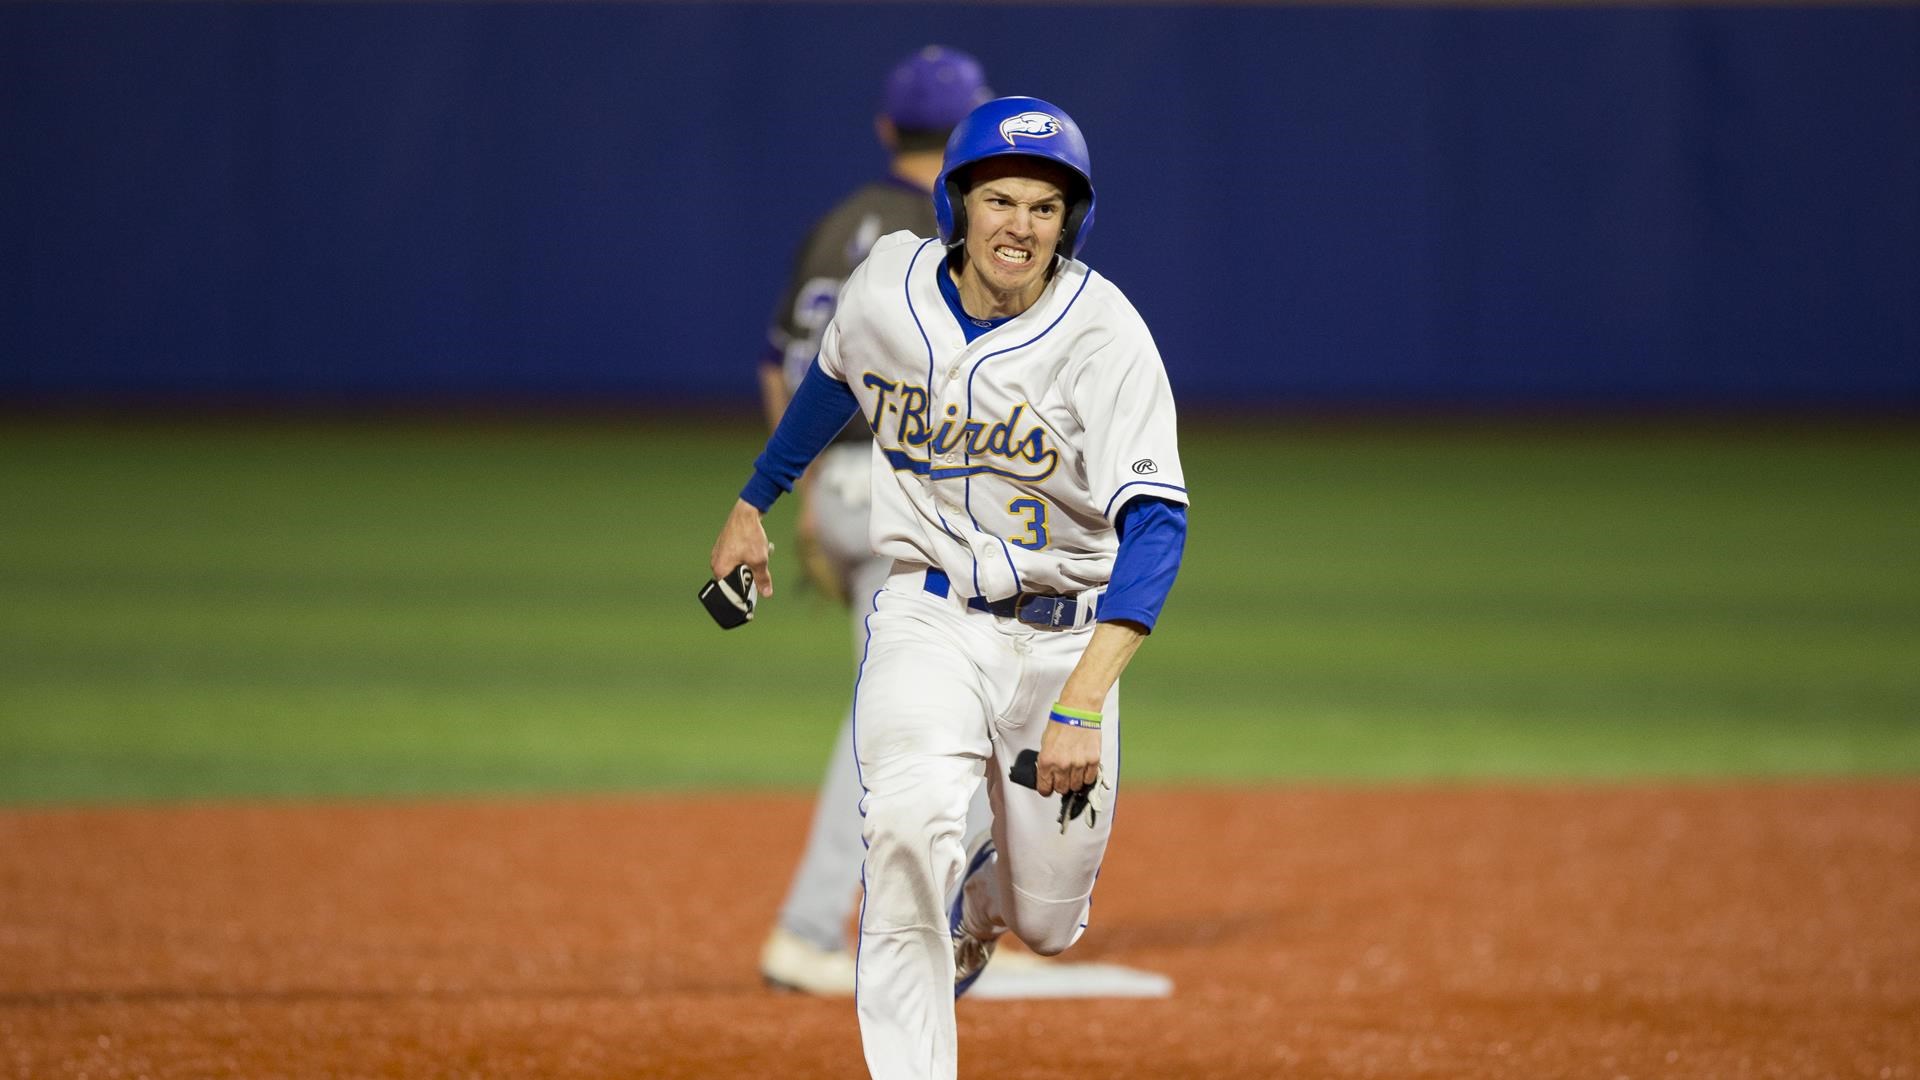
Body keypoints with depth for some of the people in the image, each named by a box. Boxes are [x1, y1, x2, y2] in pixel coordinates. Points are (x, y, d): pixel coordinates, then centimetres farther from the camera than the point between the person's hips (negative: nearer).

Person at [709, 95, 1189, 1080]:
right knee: (910, 824, -29)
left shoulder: (1103, 334, -19)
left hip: (1065, 631, -1)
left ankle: (973, 906, 46)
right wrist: (754, 501, 29)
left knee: (1047, 922, 8)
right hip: (926, 618, 1)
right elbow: (833, 378, 18)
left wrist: (1082, 702, -40)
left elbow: (1155, 521, -29)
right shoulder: (888, 286, -8)